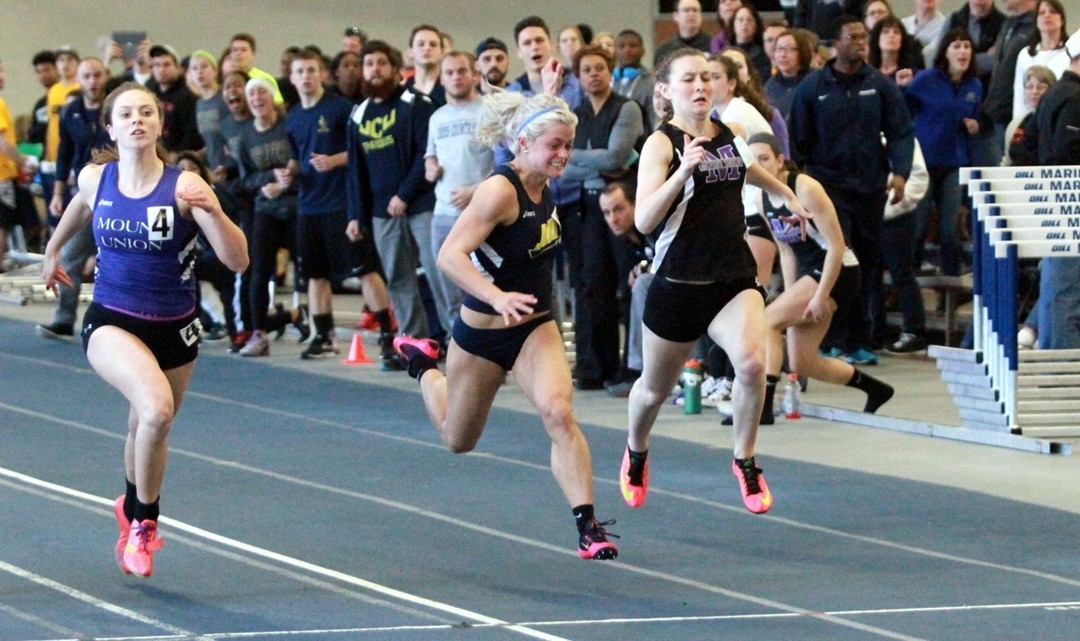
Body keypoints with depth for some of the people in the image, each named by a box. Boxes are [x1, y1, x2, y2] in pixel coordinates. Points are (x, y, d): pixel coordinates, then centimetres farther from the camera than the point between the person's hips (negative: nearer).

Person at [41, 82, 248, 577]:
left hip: (174, 329, 1)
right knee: (156, 408, -28)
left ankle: (133, 510, 52)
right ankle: (144, 521, -8)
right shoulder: (94, 179, -6)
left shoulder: (183, 186, -15)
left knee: (148, 427, 20)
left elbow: (237, 261, -20)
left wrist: (213, 211, -35)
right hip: (111, 322, -1)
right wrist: (53, 250, 34)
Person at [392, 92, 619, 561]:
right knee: (457, 439, 18)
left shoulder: (543, 189, -2)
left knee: (559, 412, -23)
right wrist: (498, 298, -45)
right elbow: (449, 256, -33)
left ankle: (588, 526, -23)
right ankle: (422, 363, 48)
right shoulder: (500, 191, -24)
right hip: (483, 332, -4)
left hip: (535, 328, 4)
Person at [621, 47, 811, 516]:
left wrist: (786, 194, 43)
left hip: (734, 280, 3)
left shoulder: (731, 135, 5)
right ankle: (636, 455, 48)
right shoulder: (661, 143, -11)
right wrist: (683, 170, -33)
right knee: (656, 388, 16)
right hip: (677, 284, -3)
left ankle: (745, 463, -5)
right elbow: (643, 221, -23)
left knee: (751, 361, -25)